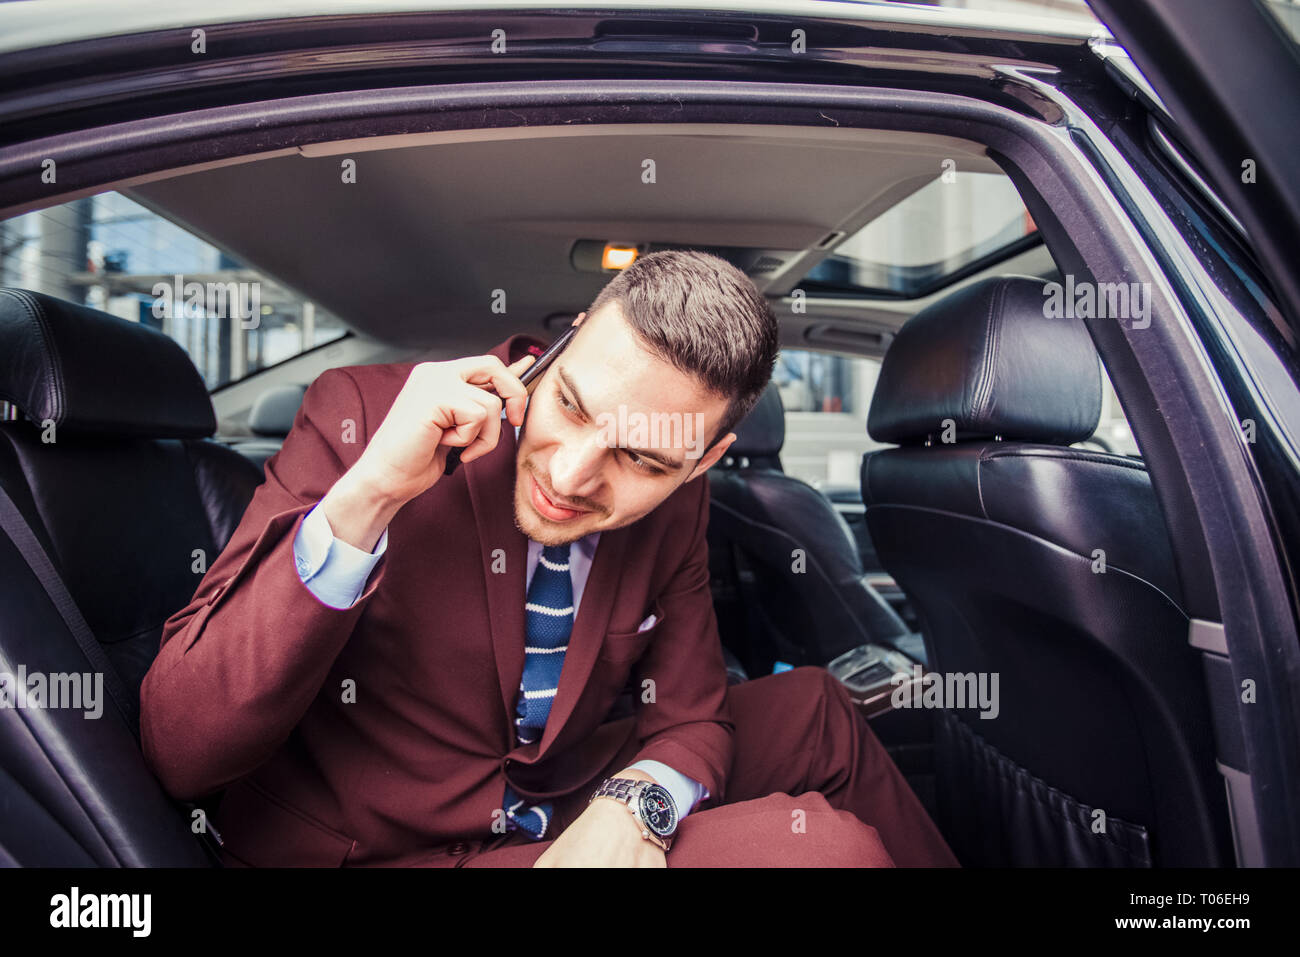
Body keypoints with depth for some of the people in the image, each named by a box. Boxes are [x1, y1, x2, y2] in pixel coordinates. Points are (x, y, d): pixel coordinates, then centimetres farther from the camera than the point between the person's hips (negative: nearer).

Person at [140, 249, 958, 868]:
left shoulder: (673, 504, -8)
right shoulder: (361, 417, -21)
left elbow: (690, 718, 0)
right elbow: (178, 750, -25)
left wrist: (635, 805, -24)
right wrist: (365, 496, -37)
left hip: (568, 826, 5)